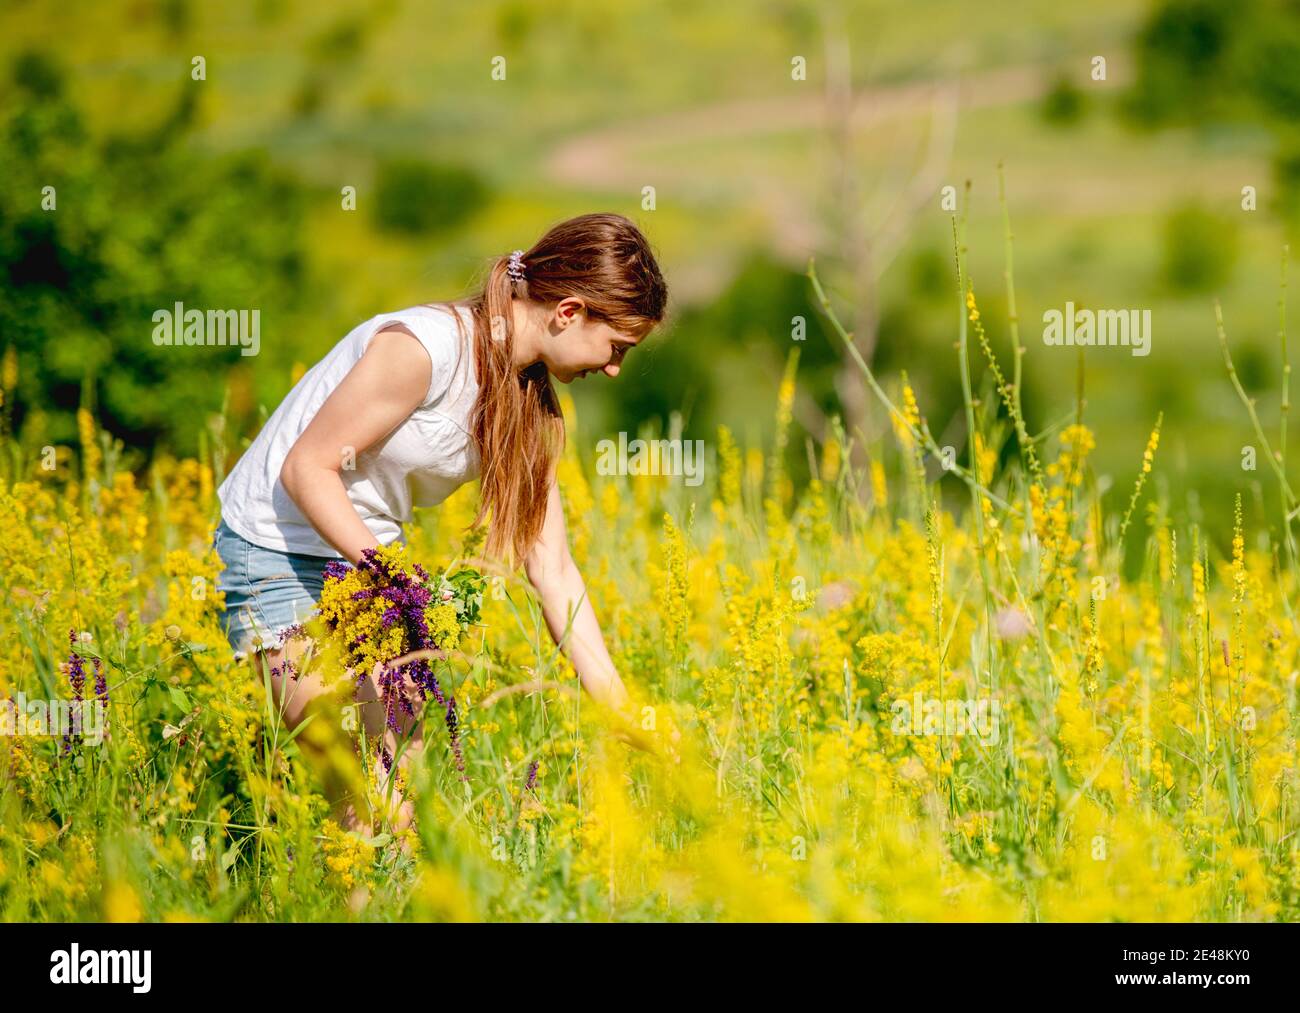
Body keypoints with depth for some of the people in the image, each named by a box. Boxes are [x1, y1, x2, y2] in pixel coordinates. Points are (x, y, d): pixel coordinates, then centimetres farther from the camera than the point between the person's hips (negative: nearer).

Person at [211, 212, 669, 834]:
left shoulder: (530, 405, 0)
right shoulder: (426, 346, -25)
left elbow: (553, 569, 0)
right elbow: (306, 467, -22)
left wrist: (618, 712, -6)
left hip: (377, 551, 8)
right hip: (279, 555, -8)